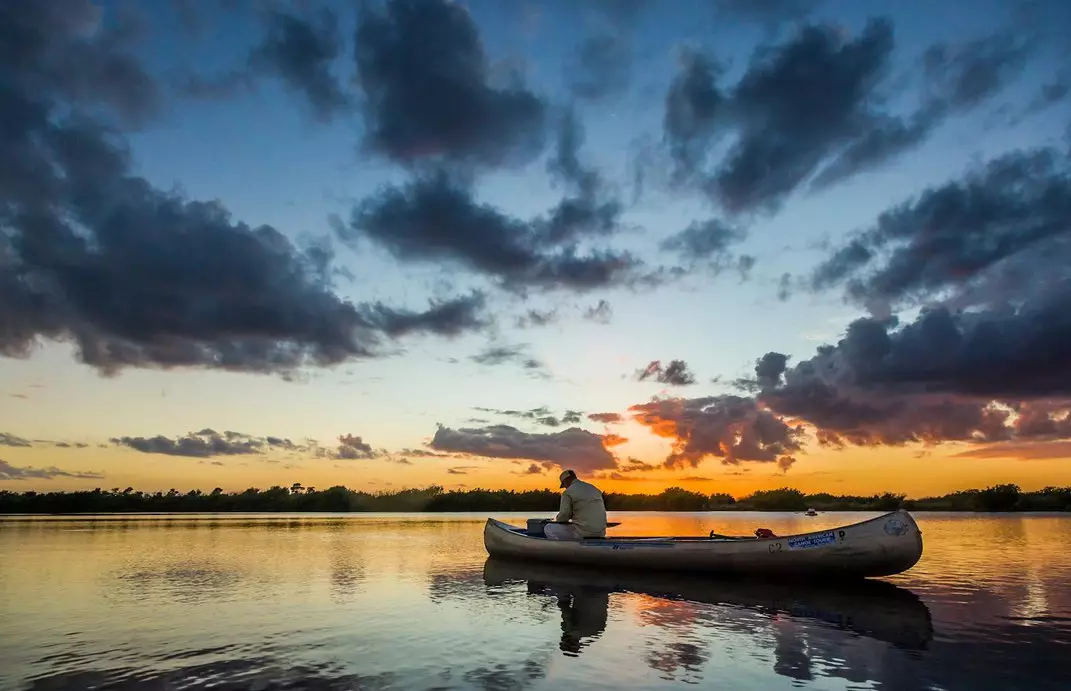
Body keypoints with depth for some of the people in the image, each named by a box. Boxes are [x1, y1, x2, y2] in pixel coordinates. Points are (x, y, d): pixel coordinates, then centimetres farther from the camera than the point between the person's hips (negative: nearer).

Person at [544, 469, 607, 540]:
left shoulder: (568, 493, -6)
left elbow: (564, 515, -10)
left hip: (582, 533, -7)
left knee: (548, 528, 7)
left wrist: (557, 518, 15)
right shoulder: (595, 489, 16)